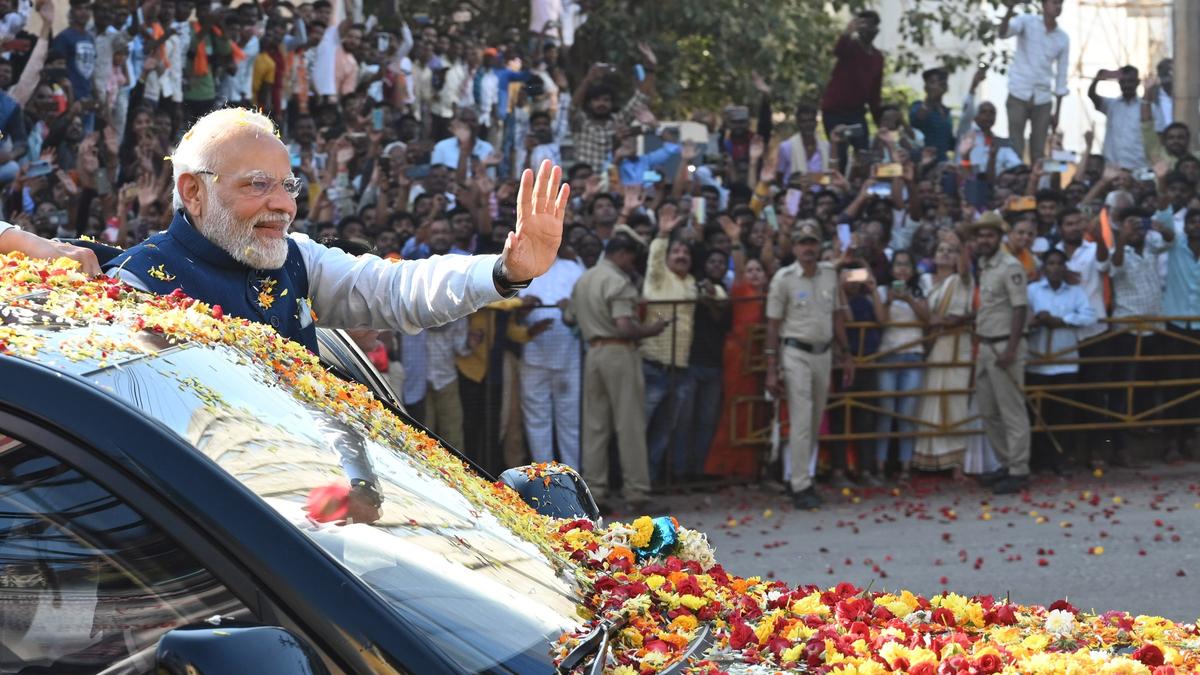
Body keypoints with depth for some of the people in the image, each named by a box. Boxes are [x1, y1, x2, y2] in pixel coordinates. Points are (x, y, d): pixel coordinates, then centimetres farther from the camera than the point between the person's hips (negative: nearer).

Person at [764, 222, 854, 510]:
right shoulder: (784, 279, -7)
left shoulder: (830, 273, 7)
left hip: (824, 353, 5)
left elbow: (837, 316, 15)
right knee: (801, 421, -9)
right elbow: (773, 325, -6)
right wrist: (772, 370, -10)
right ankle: (801, 487, -8)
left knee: (815, 421, 9)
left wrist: (845, 355, 13)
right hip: (796, 354, -5)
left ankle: (800, 474, 20)